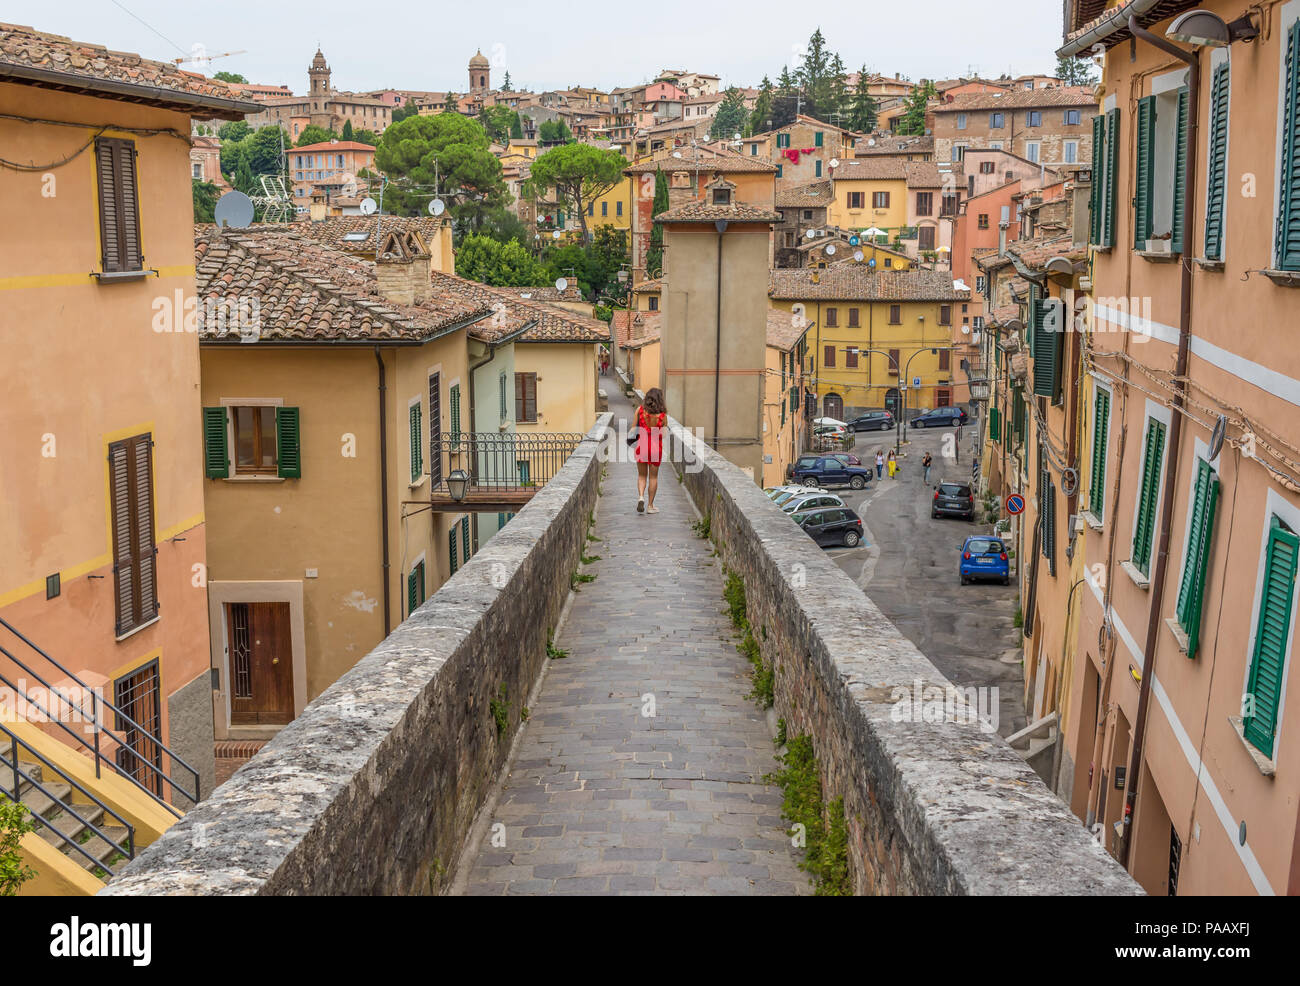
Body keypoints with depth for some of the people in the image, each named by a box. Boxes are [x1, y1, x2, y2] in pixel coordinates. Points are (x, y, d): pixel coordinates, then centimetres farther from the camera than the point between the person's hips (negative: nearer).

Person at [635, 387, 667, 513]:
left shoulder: (640, 410, -7)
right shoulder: (663, 415, -9)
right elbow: (664, 434, -4)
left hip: (641, 445, 1)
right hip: (656, 447, -1)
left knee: (642, 475, 15)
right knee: (653, 477, 11)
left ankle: (641, 497, -9)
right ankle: (650, 505, 15)